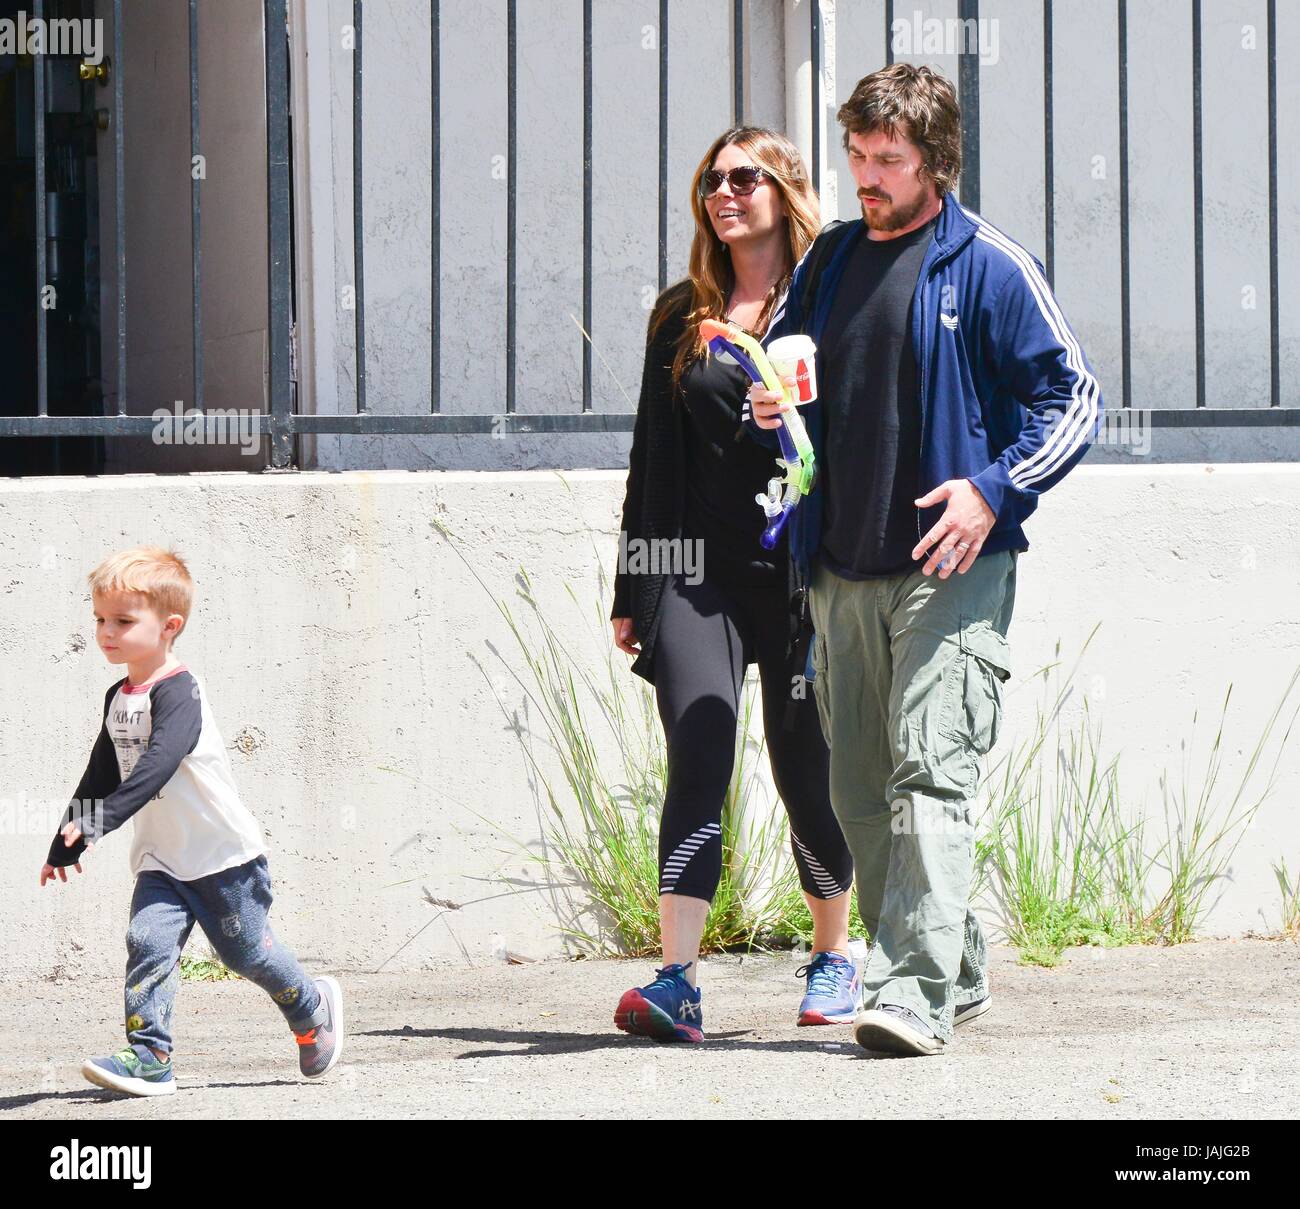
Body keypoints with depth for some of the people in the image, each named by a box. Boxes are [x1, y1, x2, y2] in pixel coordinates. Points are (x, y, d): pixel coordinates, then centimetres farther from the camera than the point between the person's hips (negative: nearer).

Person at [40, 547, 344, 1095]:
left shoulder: (177, 691, -20)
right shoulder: (119, 698, 6)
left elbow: (158, 763, -35)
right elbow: (100, 775, 17)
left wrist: (103, 818, -45)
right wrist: (64, 846, 18)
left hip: (224, 853, -6)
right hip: (160, 858, 6)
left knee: (247, 951, 8)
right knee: (148, 941, -14)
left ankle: (312, 1009, 34)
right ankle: (149, 1058, -18)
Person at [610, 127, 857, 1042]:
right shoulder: (681, 317, 14)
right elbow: (654, 456, 16)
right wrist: (630, 592, 15)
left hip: (799, 570, -2)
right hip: (694, 569, 2)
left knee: (806, 773, 6)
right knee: (697, 761, -12)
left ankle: (834, 957, 27)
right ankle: (678, 983, -21)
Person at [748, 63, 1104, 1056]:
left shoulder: (989, 268, -3)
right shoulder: (829, 262, 15)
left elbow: (1074, 398, -2)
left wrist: (994, 491, -14)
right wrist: (766, 406, 3)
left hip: (951, 566, -7)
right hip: (843, 568, 7)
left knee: (930, 771, -17)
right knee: (861, 789, 8)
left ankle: (914, 993, -24)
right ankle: (956, 970, 20)